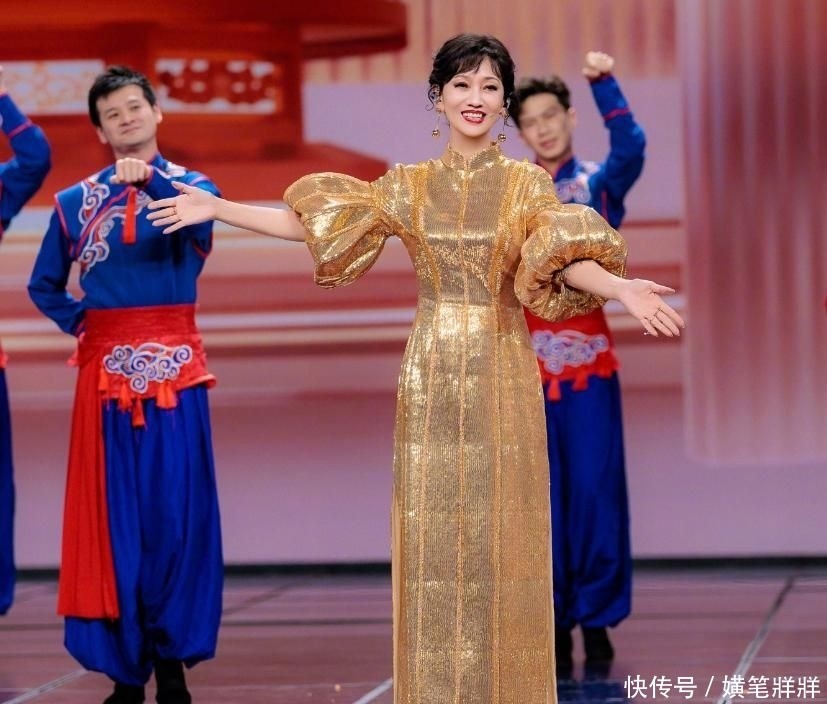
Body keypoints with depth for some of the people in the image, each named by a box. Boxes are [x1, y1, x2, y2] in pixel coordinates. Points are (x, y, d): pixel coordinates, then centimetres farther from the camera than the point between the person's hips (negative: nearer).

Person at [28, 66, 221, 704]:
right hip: (105, 371, 1)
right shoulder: (76, 202, 10)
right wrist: (80, 323, 4)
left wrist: (150, 178, -32)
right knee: (111, 515, -1)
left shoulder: (190, 185, 6)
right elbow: (45, 287, 19)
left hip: (175, 368, -1)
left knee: (175, 509, -3)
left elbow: (199, 223, -19)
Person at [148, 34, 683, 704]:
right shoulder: (410, 185, 7)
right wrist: (215, 208, 5)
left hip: (500, 374, -2)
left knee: (499, 535, -1)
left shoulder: (527, 183, 1)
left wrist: (623, 287, -33)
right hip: (432, 374, 2)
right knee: (433, 534, 2)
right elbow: (311, 222, 8)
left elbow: (566, 262, -13)